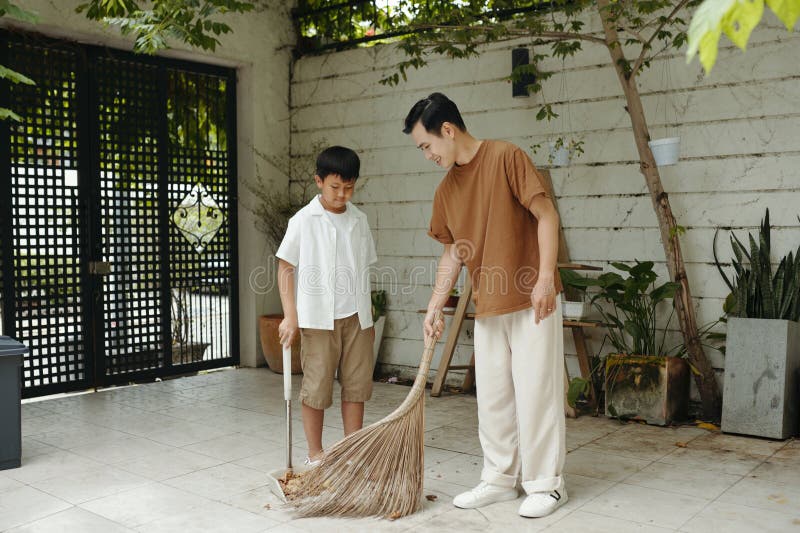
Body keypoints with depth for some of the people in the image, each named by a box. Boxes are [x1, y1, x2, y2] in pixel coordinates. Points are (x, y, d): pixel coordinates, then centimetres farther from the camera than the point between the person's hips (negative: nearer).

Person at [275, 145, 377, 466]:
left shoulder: (359, 221, 9)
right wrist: (290, 316, -10)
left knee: (357, 384, 8)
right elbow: (285, 269, -3)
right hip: (318, 317, -4)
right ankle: (315, 455, 17)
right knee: (316, 387, 2)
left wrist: (369, 316, 15)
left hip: (356, 317, 4)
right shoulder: (304, 221, -4)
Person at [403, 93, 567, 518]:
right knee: (492, 397, 11)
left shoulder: (506, 157, -10)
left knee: (535, 392, 0)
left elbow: (547, 215, -12)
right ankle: (499, 479, 24)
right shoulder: (446, 189, 10)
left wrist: (545, 277, -19)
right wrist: (434, 307, 10)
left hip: (531, 301, -7)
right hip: (488, 307, 7)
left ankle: (546, 484, 13)